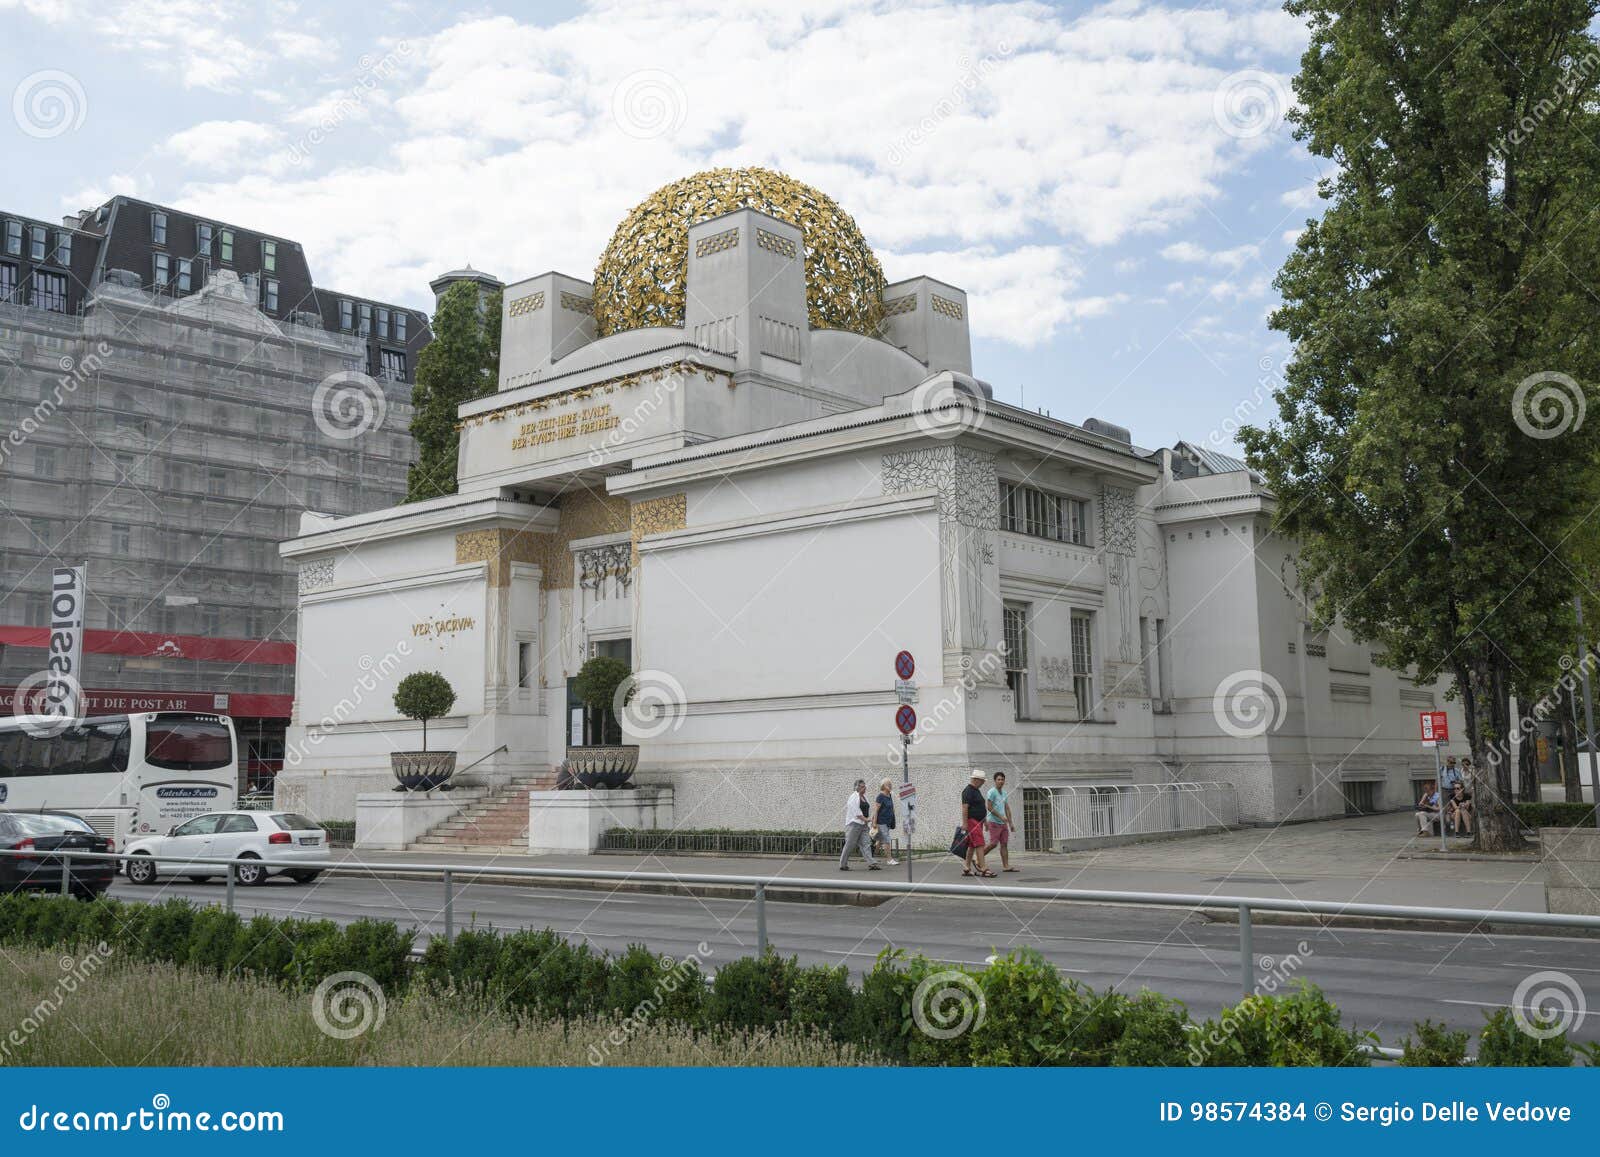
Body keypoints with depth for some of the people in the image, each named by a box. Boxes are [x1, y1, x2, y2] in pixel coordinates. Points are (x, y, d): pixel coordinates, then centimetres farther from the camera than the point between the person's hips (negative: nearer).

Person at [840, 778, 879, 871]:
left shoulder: (864, 797, 16)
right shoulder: (854, 797, -11)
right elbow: (856, 812, -17)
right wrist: (865, 819, -18)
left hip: (863, 825, 8)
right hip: (854, 824, -8)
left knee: (866, 844, -1)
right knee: (849, 844, -3)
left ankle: (871, 864, -8)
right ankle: (843, 864, 6)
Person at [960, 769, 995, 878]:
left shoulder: (977, 790, 19)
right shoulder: (968, 791, -13)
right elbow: (964, 807, -19)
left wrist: (985, 821, 25)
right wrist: (964, 823, -24)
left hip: (978, 822, 10)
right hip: (972, 821, -10)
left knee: (972, 845, 11)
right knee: (979, 844, -15)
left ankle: (966, 869, 14)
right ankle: (983, 869, -18)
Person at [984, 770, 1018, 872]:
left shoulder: (1005, 793, 16)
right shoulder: (991, 792, -8)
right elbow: (989, 807, -14)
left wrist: (1011, 823, 14)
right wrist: (1001, 817, -17)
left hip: (1003, 823, 7)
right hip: (994, 822, -7)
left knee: (1004, 844, 3)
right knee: (993, 843, -11)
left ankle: (1006, 866, 2)